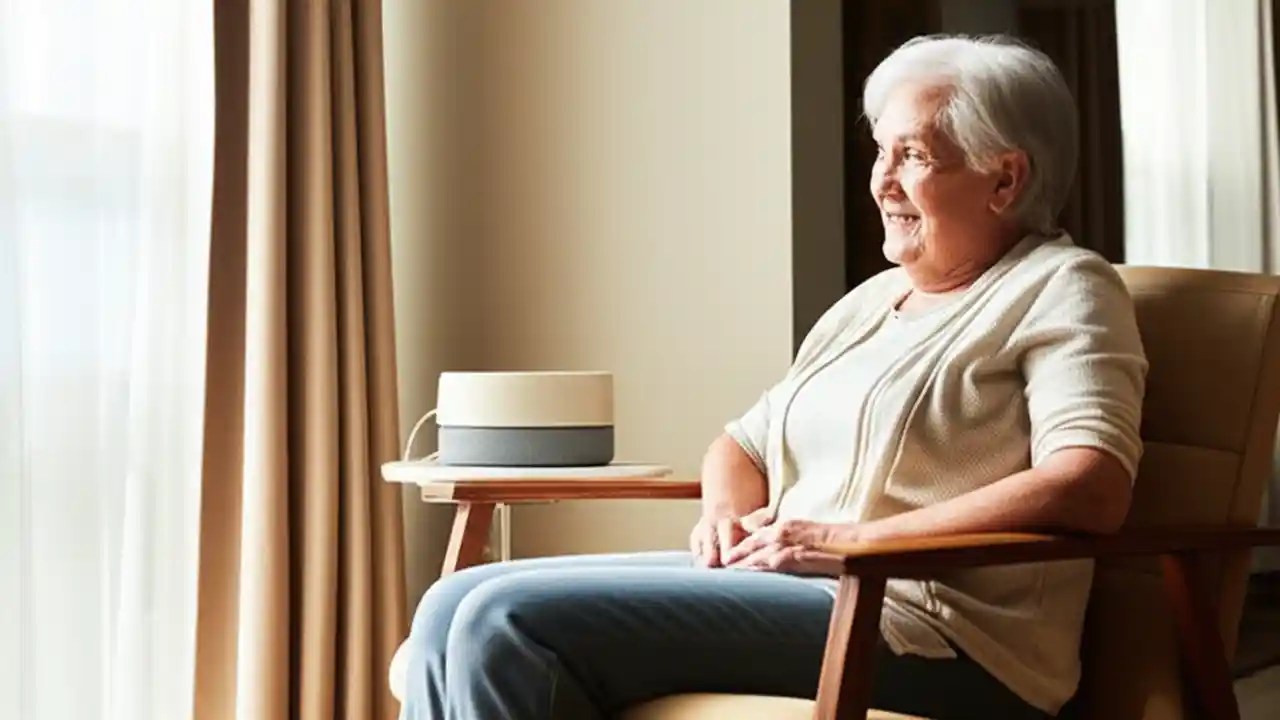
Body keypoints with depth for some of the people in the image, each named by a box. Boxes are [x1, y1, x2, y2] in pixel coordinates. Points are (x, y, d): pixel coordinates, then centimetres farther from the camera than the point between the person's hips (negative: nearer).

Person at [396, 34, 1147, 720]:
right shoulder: (872, 300, 20)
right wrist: (727, 513, -1)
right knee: (460, 605, -5)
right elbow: (743, 442, 25)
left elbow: (1093, 489, -21)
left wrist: (854, 540, -21)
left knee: (508, 625, -20)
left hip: (925, 638, -8)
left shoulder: (1057, 288, -4)